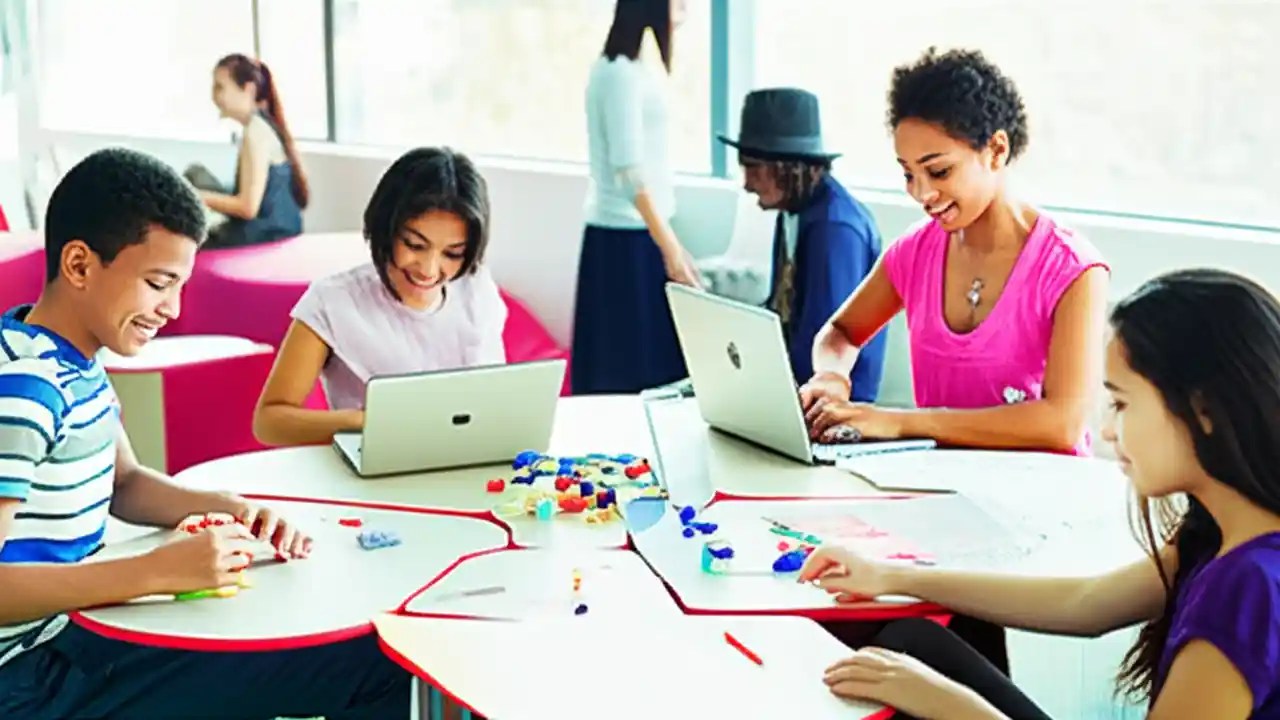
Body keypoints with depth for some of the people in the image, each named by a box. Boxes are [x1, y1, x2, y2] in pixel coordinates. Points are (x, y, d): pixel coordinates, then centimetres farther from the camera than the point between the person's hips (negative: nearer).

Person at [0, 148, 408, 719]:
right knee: (373, 667, -15)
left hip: (74, 626, 10)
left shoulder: (76, 359, 8)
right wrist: (158, 571, -28)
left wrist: (230, 510, 1)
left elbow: (123, 482, 19)